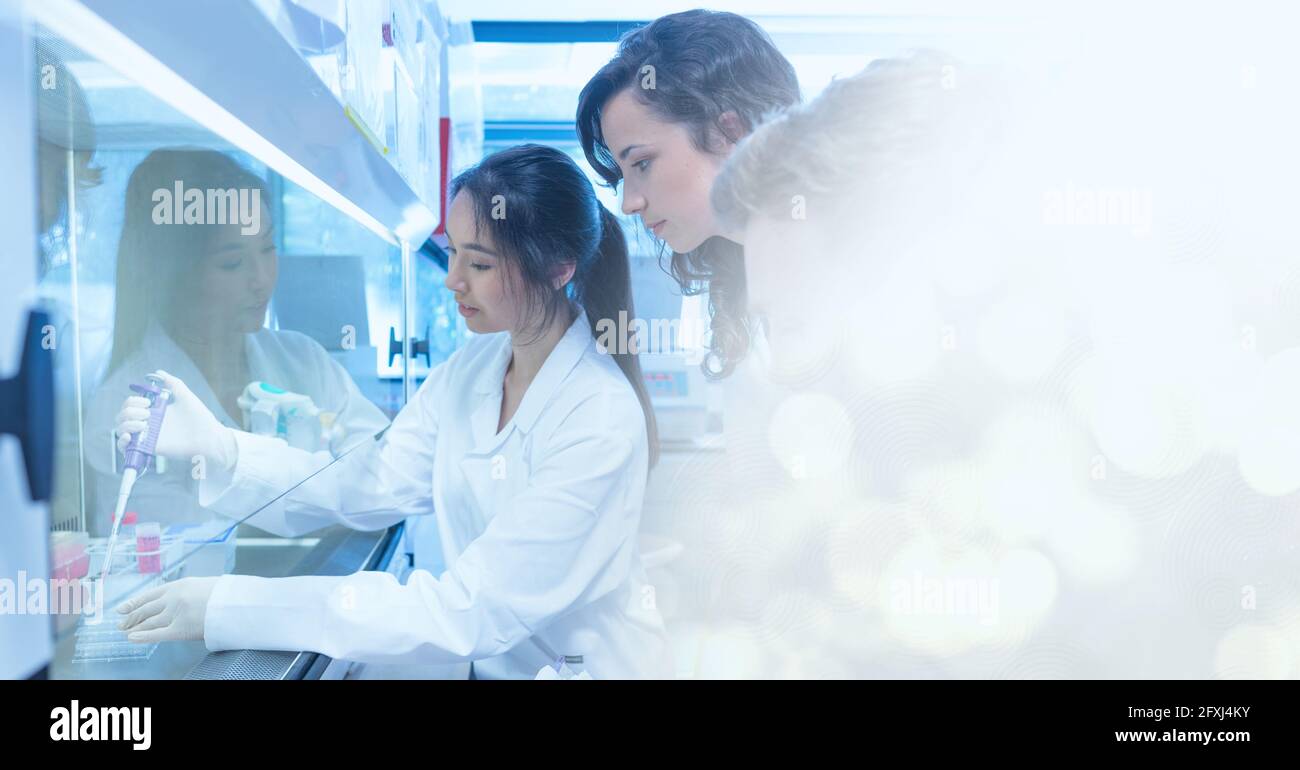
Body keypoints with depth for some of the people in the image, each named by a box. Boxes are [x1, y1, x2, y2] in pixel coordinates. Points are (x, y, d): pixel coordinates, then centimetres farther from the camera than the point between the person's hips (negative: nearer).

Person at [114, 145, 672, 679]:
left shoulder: (602, 419, -23)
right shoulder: (470, 370, 0)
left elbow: (470, 610, -26)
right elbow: (366, 487, -4)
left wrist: (234, 609, -27)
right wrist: (217, 447, -17)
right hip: (492, 664, 5)